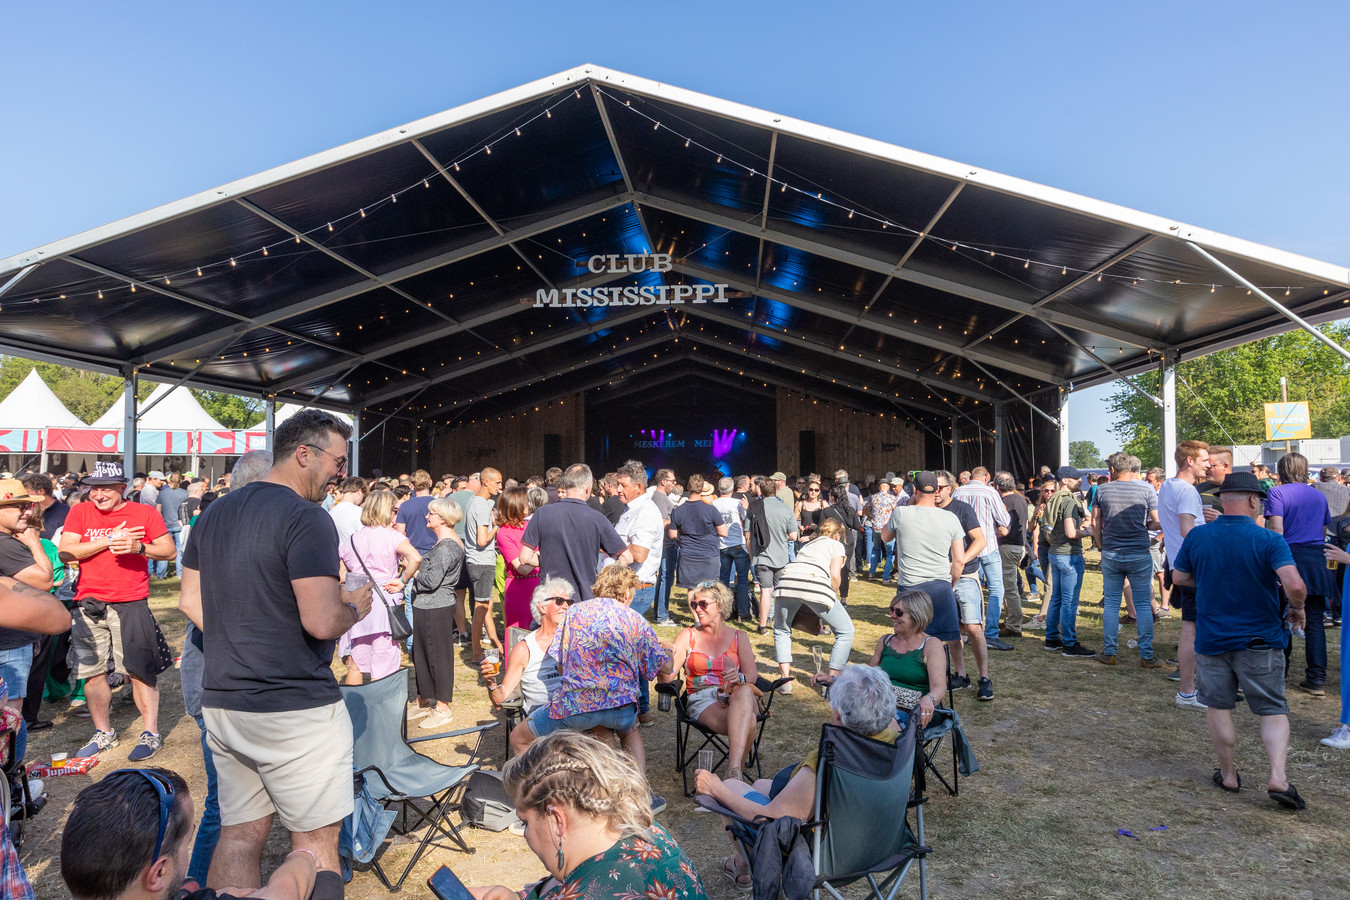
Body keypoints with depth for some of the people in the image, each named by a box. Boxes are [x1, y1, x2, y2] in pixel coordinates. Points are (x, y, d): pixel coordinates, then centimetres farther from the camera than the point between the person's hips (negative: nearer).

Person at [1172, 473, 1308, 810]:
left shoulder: (1197, 537, -5)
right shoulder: (1269, 541, -14)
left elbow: (1179, 577, 6)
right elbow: (1295, 585, -24)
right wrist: (1297, 609, -4)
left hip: (1211, 639, 2)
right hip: (1260, 640, -2)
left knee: (1218, 708, 13)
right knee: (1273, 710, 11)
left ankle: (1228, 775, 22)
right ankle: (1277, 777, -2)